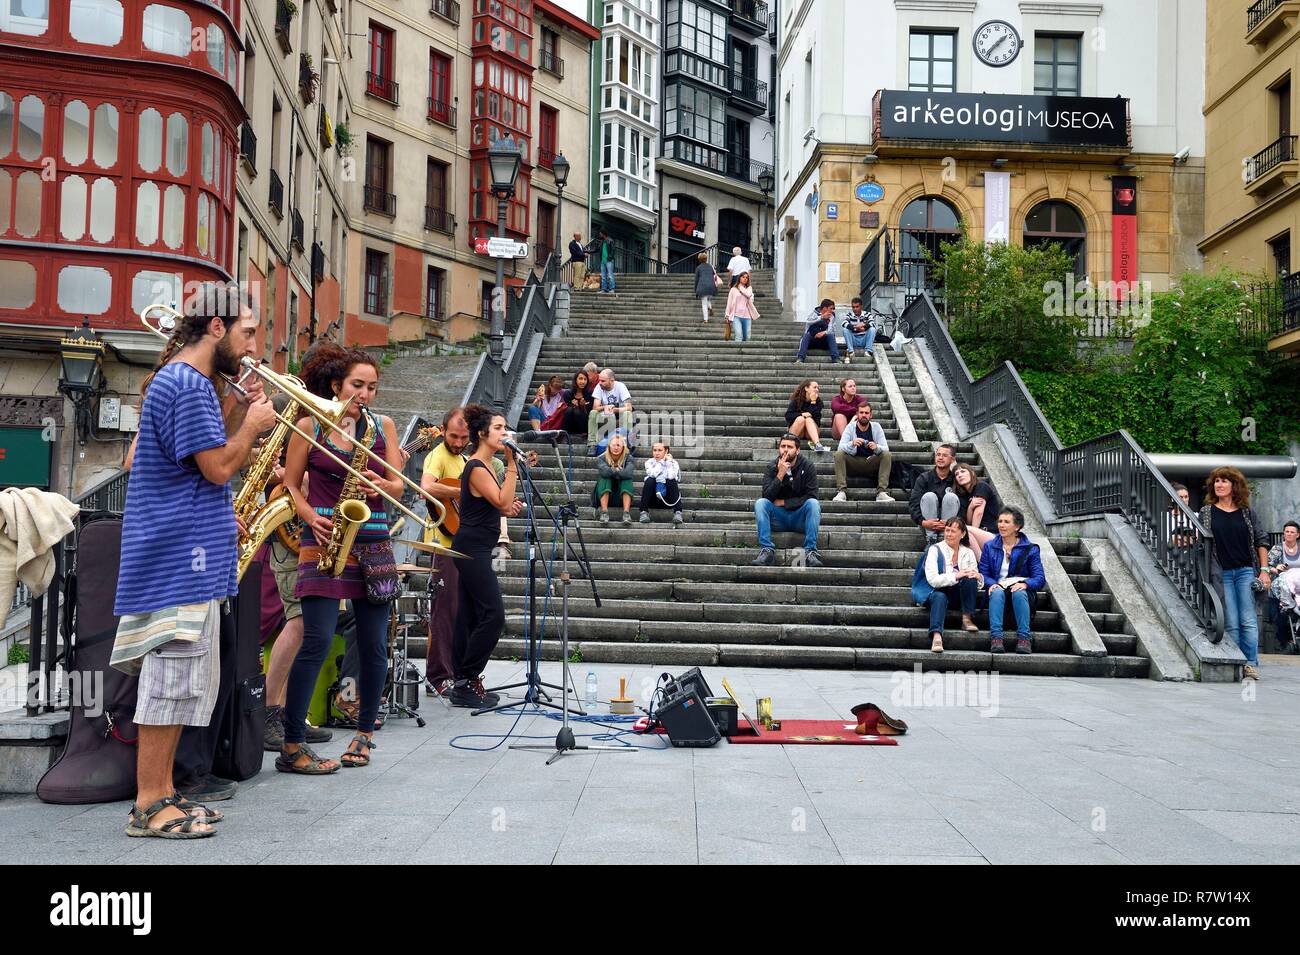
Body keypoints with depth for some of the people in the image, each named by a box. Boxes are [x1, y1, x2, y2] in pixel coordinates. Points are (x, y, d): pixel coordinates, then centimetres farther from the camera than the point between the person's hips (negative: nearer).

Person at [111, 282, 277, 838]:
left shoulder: (183, 381, 19)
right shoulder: (188, 384, -14)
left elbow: (209, 455, 20)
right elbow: (218, 467, -17)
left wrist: (235, 413, 9)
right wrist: (254, 424, -3)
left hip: (188, 556, 11)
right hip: (181, 557, -11)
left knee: (179, 682, 13)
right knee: (172, 681, -6)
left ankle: (162, 792, 21)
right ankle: (149, 807, 1)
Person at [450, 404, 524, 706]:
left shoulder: (485, 465, 16)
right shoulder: (476, 468, -15)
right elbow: (503, 502, -22)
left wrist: (508, 508, 4)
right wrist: (512, 464, -20)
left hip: (474, 548, 10)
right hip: (473, 548, -10)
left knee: (470, 615, 10)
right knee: (493, 614, -12)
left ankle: (463, 683, 14)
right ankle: (467, 681, -6)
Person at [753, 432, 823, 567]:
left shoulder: (807, 467, -4)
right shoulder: (772, 468, -1)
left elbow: (811, 496, -13)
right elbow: (767, 496, -14)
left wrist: (783, 502, -11)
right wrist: (780, 475, -23)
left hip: (800, 518, -1)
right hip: (778, 519, 1)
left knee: (814, 503, -29)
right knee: (760, 503, -24)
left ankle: (810, 551, -32)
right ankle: (767, 550, -29)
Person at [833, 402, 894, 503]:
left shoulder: (876, 427, -2)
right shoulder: (850, 427, -4)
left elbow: (885, 449, -9)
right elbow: (841, 448, -16)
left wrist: (876, 447, -33)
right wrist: (852, 444, -38)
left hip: (872, 463, 1)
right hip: (854, 463, -1)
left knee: (887, 455, -25)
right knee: (839, 454, -27)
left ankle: (882, 492, -32)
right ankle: (841, 491, -33)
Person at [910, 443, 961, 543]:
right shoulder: (924, 478, 3)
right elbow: (913, 503, -7)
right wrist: (922, 522, -25)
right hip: (928, 524, 0)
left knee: (951, 497, -23)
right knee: (929, 496, -24)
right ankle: (931, 539, -26)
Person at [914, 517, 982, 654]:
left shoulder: (968, 553, 10)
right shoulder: (934, 550, -3)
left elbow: (976, 578, 7)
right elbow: (932, 580, -15)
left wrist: (978, 577, -18)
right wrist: (955, 576, -26)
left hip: (959, 594, 3)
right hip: (937, 591, -3)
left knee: (970, 579, -26)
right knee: (939, 597, -38)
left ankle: (967, 618, -21)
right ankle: (936, 636, -58)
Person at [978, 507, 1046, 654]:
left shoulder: (1030, 549, 7)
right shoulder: (989, 547, 13)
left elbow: (1040, 579, -1)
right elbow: (983, 573, 6)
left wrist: (1024, 584, -22)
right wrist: (992, 584, -16)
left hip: (1022, 590, -1)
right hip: (998, 587, 1)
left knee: (1019, 593, -36)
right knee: (997, 592, -34)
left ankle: (1024, 638, -43)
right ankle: (995, 637, -47)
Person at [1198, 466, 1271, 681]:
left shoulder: (1247, 512, 6)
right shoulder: (1206, 512, 5)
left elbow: (1262, 541, 7)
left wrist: (1264, 570, 1)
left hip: (1246, 571, 0)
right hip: (1221, 573, 0)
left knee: (1248, 620, -4)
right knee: (1230, 623, 0)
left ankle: (1251, 665, 1)